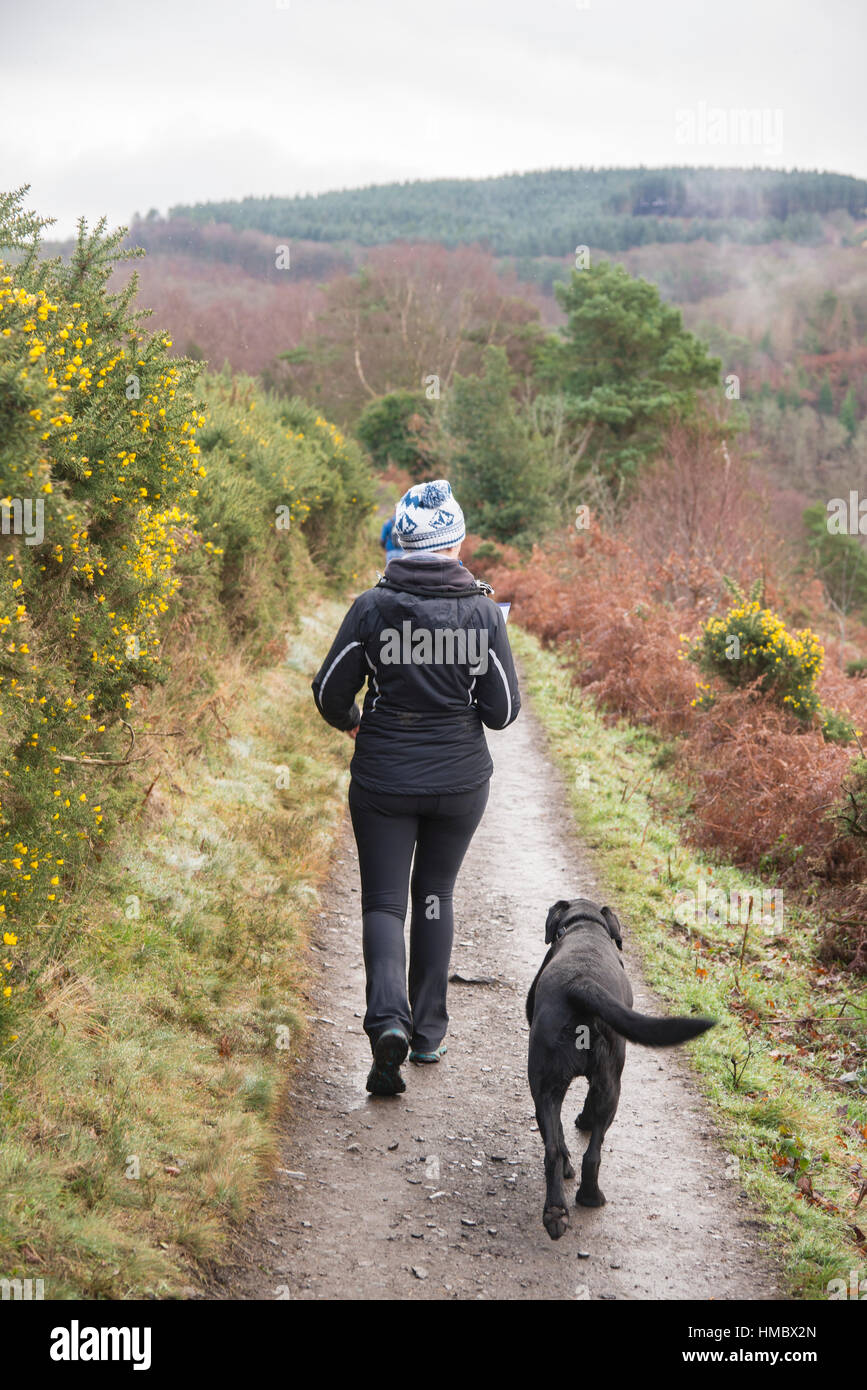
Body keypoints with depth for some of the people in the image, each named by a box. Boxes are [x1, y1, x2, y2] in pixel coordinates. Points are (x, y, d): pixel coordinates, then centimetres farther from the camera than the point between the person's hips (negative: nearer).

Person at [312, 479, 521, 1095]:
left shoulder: (372, 607, -11)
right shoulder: (483, 611, -9)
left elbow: (330, 692, -6)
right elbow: (503, 710, -6)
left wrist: (354, 723, 16)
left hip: (384, 779, -1)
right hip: (461, 779, 1)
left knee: (384, 902, 8)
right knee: (435, 895, 19)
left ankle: (389, 1019, -16)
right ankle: (428, 1032, 25)